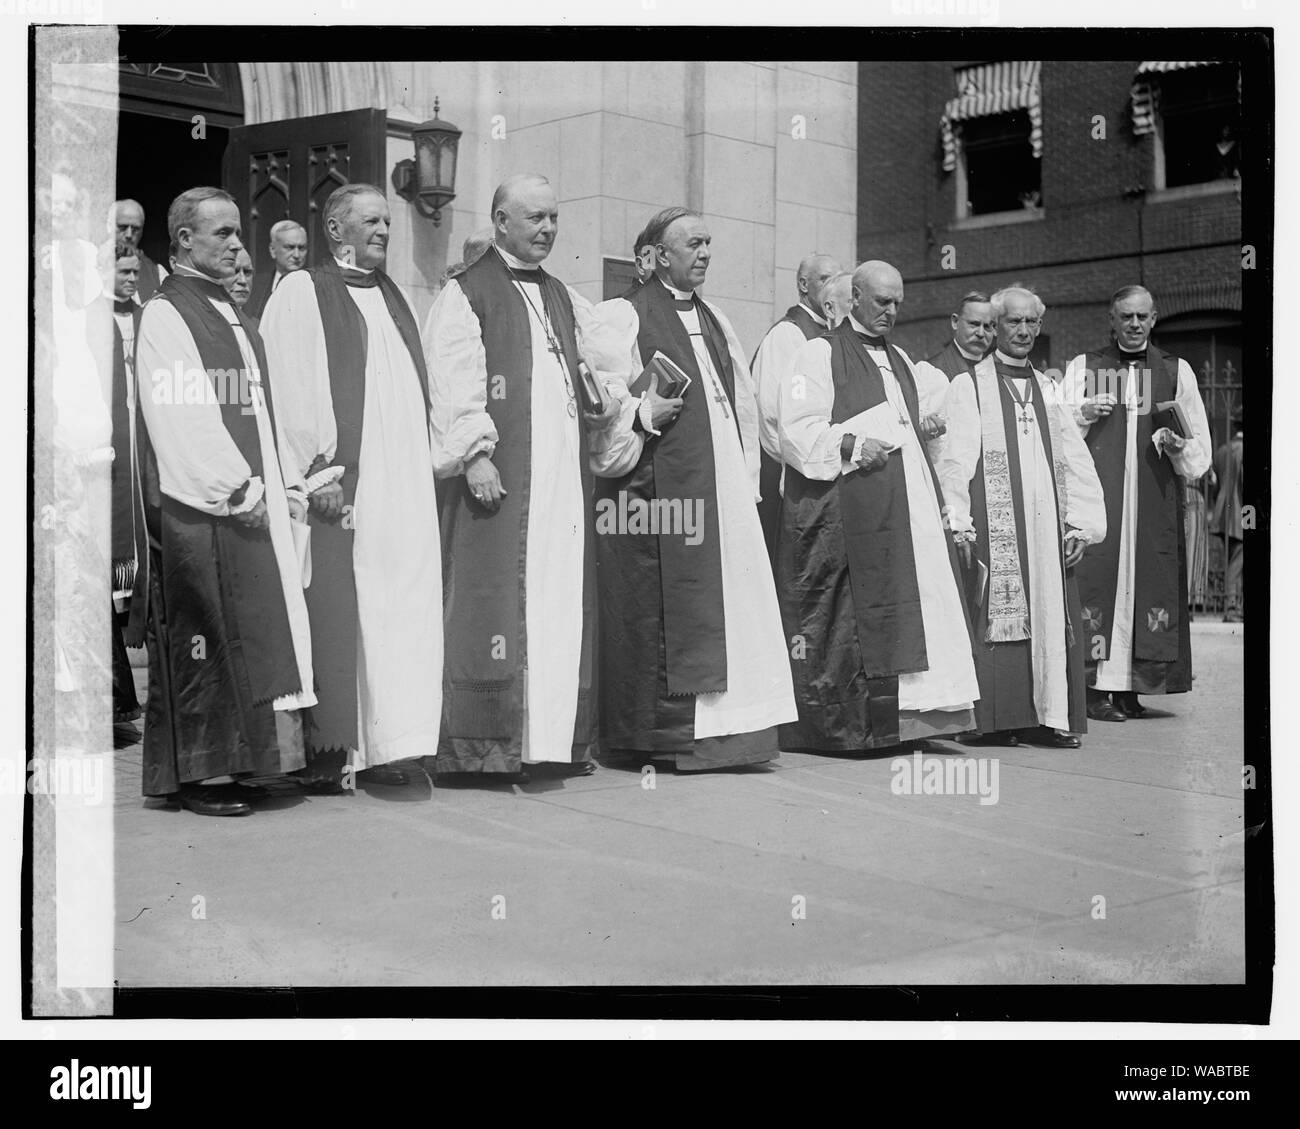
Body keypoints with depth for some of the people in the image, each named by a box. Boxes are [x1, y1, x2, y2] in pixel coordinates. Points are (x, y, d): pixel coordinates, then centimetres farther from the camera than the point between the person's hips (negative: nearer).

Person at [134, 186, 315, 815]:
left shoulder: (230, 314, 19)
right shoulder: (165, 315, -7)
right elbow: (181, 420, -15)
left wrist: (286, 482, 10)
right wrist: (239, 489, -17)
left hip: (253, 499, 8)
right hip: (203, 509, -8)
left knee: (255, 633, 8)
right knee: (206, 640, -4)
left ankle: (229, 760, 16)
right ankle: (199, 772, 4)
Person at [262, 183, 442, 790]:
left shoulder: (394, 296, 20)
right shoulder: (301, 292, 1)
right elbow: (289, 390, -7)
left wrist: (428, 462, 11)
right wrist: (316, 471, -14)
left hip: (405, 484, 6)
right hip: (339, 483, -6)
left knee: (404, 610, 1)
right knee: (336, 615, -5)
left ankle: (387, 745, 6)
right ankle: (327, 752, 3)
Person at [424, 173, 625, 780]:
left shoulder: (563, 297, 20)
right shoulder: (465, 295, 0)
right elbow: (454, 385, -9)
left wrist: (607, 400, 7)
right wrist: (474, 453, -18)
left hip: (563, 478, 6)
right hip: (499, 477, -6)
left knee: (562, 606, 4)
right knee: (497, 605, -7)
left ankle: (554, 738, 10)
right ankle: (485, 745, -2)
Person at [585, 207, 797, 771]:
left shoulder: (715, 319, 20)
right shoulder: (624, 316, 0)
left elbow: (744, 403, 21)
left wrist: (747, 480, 14)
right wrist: (645, 414, -22)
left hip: (725, 491, 7)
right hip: (658, 487, -7)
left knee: (731, 610, 4)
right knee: (662, 612, -7)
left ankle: (721, 727, 10)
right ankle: (667, 734, -1)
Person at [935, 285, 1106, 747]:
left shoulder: (1049, 389, 18)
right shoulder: (967, 387, 4)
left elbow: (1075, 461, 15)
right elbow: (953, 460, -3)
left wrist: (1079, 523, 5)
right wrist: (958, 525, -12)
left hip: (1047, 527, 5)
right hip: (993, 530, -4)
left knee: (1052, 618, 1)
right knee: (997, 617, -7)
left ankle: (1049, 715, 5)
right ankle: (997, 719, -2)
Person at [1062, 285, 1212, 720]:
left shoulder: (1176, 371, 14)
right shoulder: (1082, 367, 12)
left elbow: (1199, 448, 11)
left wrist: (1177, 445, -10)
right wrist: (1083, 414, -12)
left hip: (1154, 498, 2)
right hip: (1098, 494, -1)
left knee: (1150, 582, -3)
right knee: (1099, 578, -10)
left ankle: (1130, 686, 3)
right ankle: (1098, 687, -9)